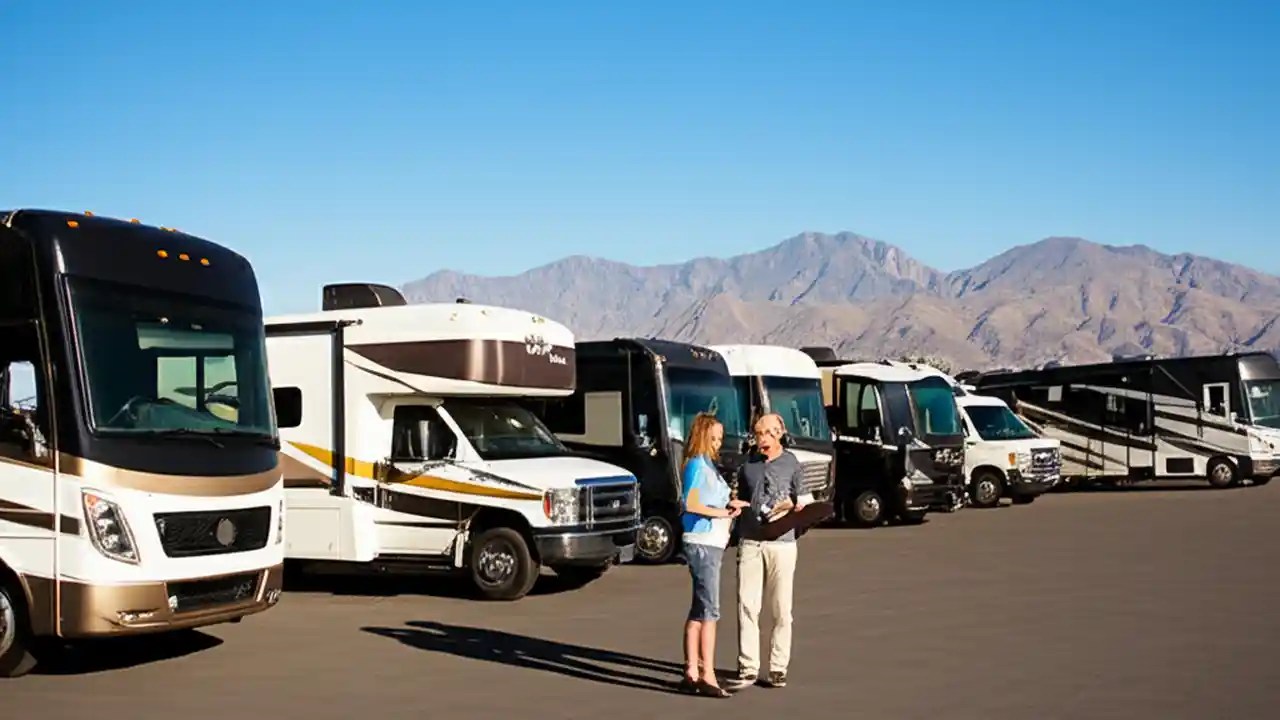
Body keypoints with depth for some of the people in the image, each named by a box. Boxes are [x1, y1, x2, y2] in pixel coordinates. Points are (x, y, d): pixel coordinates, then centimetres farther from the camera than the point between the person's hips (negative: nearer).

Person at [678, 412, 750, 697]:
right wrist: (723, 512, -12)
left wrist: (728, 506, 3)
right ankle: (707, 675, -9)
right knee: (709, 609, -10)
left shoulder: (710, 465, 17)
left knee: (699, 609, 11)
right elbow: (691, 503, -20)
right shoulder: (697, 465, -11)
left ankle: (692, 672, 16)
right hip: (702, 543, -9)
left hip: (712, 544, 10)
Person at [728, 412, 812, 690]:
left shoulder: (792, 465, 5)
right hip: (749, 542, 3)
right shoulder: (748, 465, 14)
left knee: (781, 609, 1)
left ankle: (778, 669, 8)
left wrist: (789, 505, -13)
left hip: (781, 543, -2)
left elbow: (803, 505, 6)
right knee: (747, 606, -3)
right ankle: (748, 668, 1)